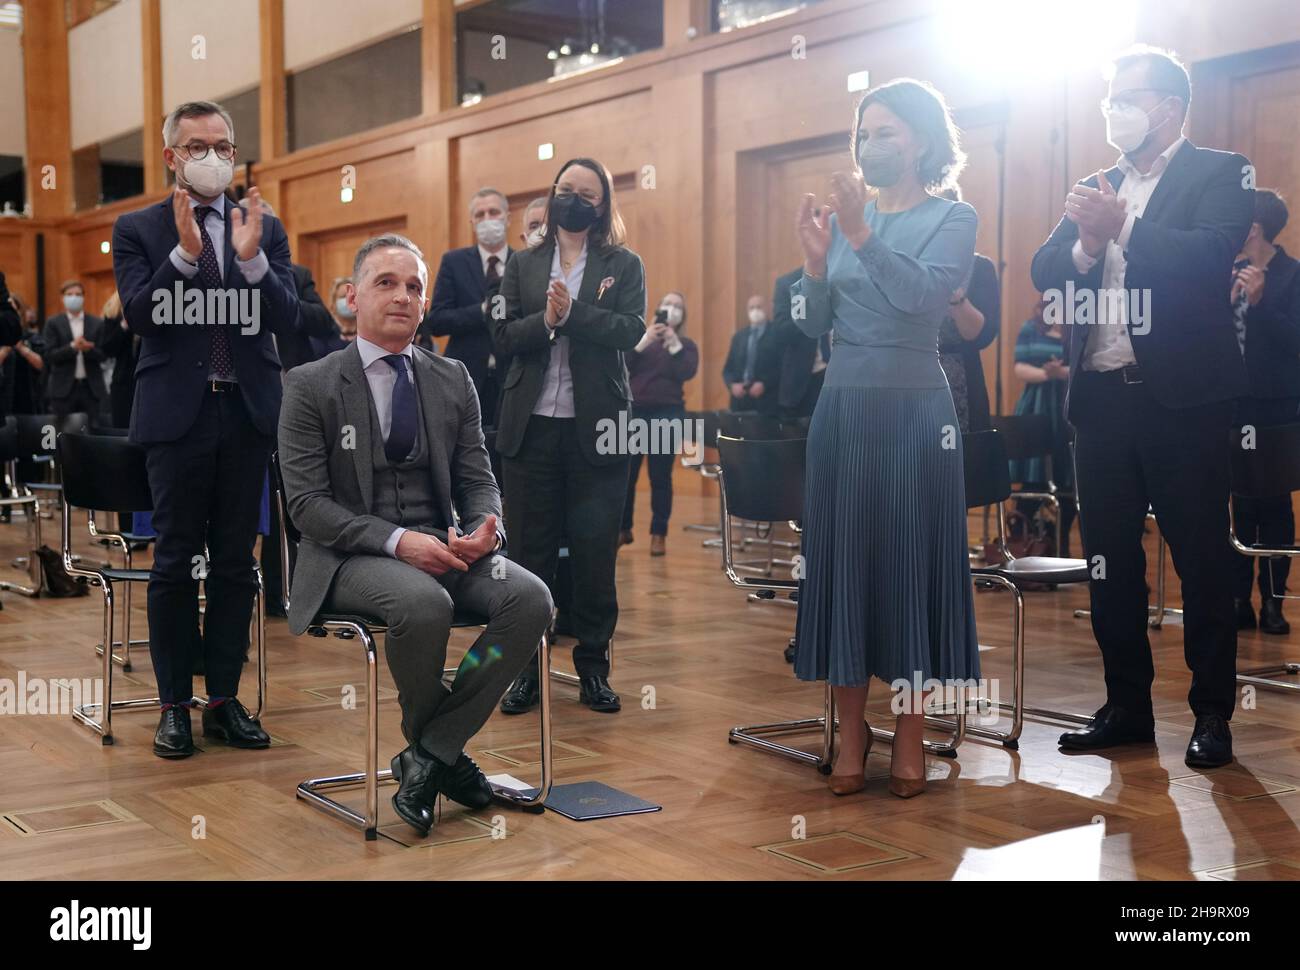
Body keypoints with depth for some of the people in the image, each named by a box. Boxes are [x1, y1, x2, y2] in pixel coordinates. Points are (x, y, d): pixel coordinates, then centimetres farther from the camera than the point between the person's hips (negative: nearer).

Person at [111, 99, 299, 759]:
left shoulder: (265, 229, 10)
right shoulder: (138, 229, 4)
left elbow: (286, 319, -1)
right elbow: (140, 316, -9)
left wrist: (251, 258, -16)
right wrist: (185, 253, -20)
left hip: (247, 413, 2)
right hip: (177, 414, -2)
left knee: (235, 563, 7)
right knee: (175, 563, 2)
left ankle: (225, 699, 17)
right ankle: (174, 704, 12)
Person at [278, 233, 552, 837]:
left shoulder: (453, 380, 12)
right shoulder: (310, 386, -1)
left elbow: (478, 480, 11)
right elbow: (308, 504, -8)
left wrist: (484, 529, -14)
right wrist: (397, 540, -22)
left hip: (441, 545, 5)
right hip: (352, 557, -4)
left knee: (531, 598, -24)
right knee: (425, 602, -37)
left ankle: (430, 753, -13)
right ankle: (443, 751, -7)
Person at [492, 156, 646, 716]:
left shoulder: (623, 265, 7)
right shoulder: (523, 266, 12)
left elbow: (630, 331, -9)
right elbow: (502, 336, 1)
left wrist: (570, 314, -18)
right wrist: (544, 320, -17)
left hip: (596, 428, -1)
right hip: (531, 428, 2)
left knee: (596, 554, 4)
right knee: (529, 553, 5)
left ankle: (593, 669, 16)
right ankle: (525, 669, 15)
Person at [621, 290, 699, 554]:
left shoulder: (686, 345, 10)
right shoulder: (640, 337, 11)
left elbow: (686, 373, -8)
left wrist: (673, 342, -11)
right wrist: (644, 341, -11)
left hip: (667, 414, -1)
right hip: (634, 410, 1)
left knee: (660, 475, 0)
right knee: (625, 473, -1)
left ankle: (659, 533, 7)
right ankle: (623, 529, 13)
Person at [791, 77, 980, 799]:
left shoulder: (951, 219, 0)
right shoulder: (845, 217, 10)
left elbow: (923, 294, -19)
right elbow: (813, 326, 5)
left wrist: (862, 237, -27)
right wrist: (815, 262, -10)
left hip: (913, 410, -4)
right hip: (842, 409, 4)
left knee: (912, 557, 1)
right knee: (841, 556, 4)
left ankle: (910, 732, 9)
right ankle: (850, 727, 13)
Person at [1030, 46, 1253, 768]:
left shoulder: (1217, 175, 0)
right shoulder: (1093, 189, 16)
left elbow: (1211, 256, -18)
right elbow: (1044, 273, 5)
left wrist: (1123, 230, -27)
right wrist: (1085, 244, -15)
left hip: (1183, 398, -5)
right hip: (1101, 398, 6)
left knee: (1201, 561, 1)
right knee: (1109, 562, 9)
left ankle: (1212, 714, 12)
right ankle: (1126, 706, 20)